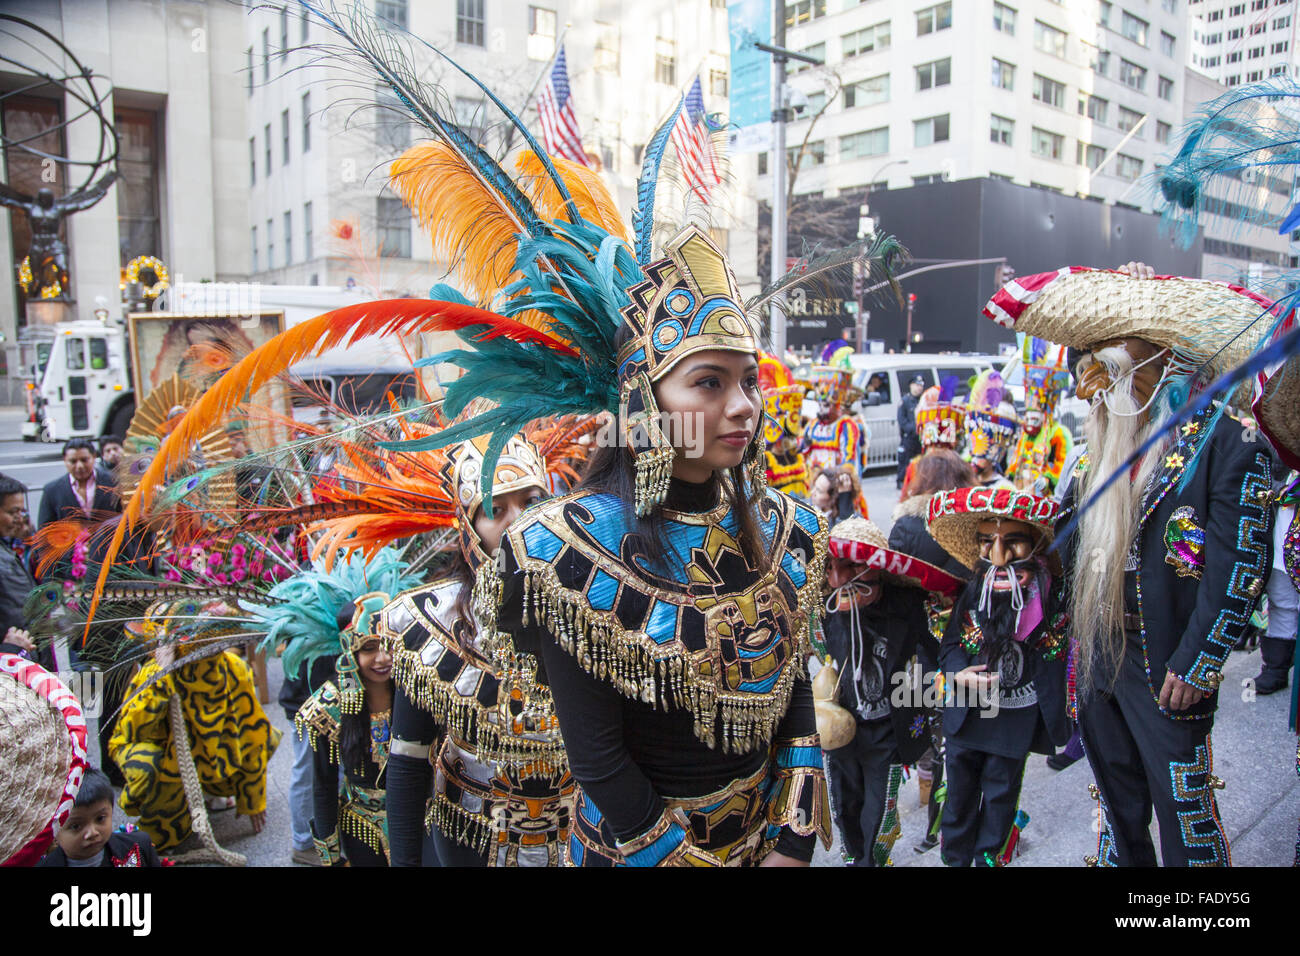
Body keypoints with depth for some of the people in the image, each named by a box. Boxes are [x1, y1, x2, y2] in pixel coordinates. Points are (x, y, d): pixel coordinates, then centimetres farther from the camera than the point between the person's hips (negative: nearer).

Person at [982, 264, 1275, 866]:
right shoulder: (1105, 447, 10)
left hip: (1166, 674, -6)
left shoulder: (1222, 441, -11)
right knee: (1119, 811, 21)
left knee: (1184, 815, 5)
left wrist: (1196, 663, -16)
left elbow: (1240, 565, -15)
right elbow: (1067, 548, 18)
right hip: (1098, 661, 6)